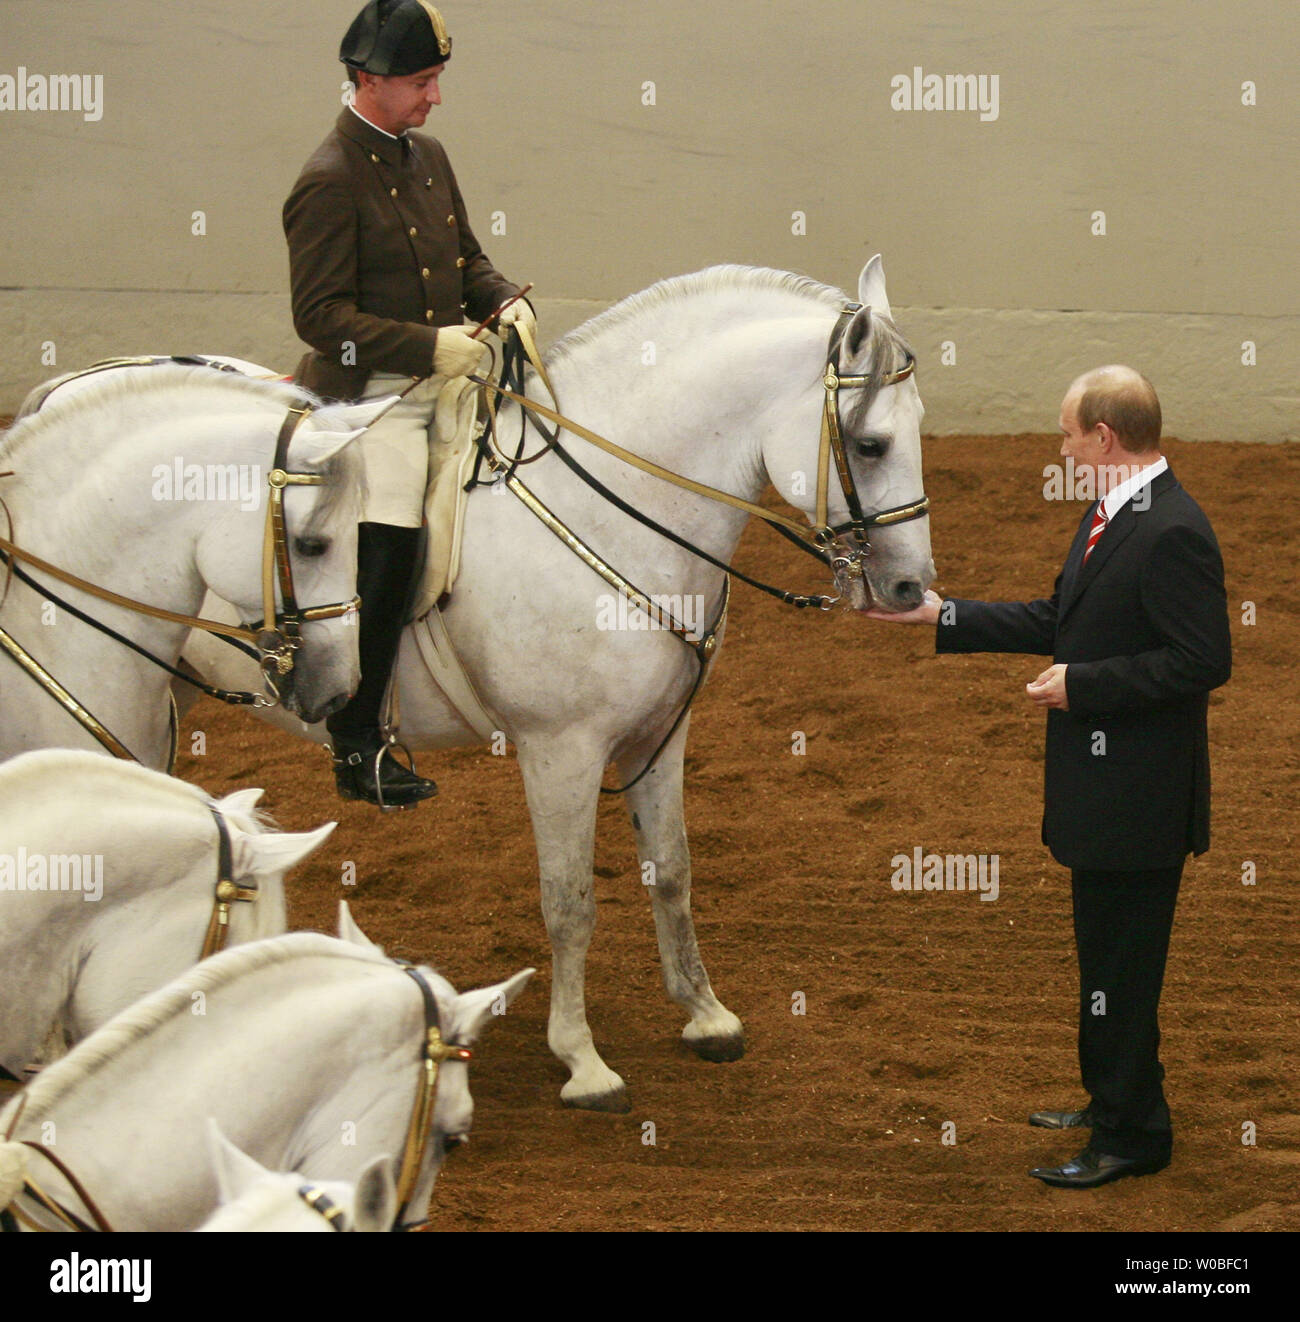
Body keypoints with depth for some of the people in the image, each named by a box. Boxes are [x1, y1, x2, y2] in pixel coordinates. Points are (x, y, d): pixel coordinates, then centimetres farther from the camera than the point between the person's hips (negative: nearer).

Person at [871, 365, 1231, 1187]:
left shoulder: (1171, 533, -22)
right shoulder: (1111, 517, 11)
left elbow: (1204, 661, -26)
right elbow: (1058, 622, 19)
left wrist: (1085, 684, -22)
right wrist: (941, 617, 16)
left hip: (1138, 800, -11)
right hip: (1100, 787, 11)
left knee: (1120, 966, -2)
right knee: (1106, 957, 21)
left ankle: (1132, 1135, 7)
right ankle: (1115, 1104, 35)